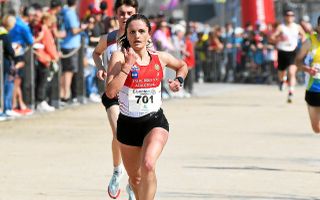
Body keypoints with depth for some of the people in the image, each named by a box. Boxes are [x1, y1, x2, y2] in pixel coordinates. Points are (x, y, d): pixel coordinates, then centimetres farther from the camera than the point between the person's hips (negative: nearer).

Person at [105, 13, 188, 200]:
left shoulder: (161, 58, 1)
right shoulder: (119, 57, -8)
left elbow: (182, 66, 24)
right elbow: (110, 92, -20)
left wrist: (179, 81, 5)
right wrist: (128, 66, -22)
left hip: (155, 122, -1)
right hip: (127, 124, 1)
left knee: (148, 165, -28)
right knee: (135, 178, 15)